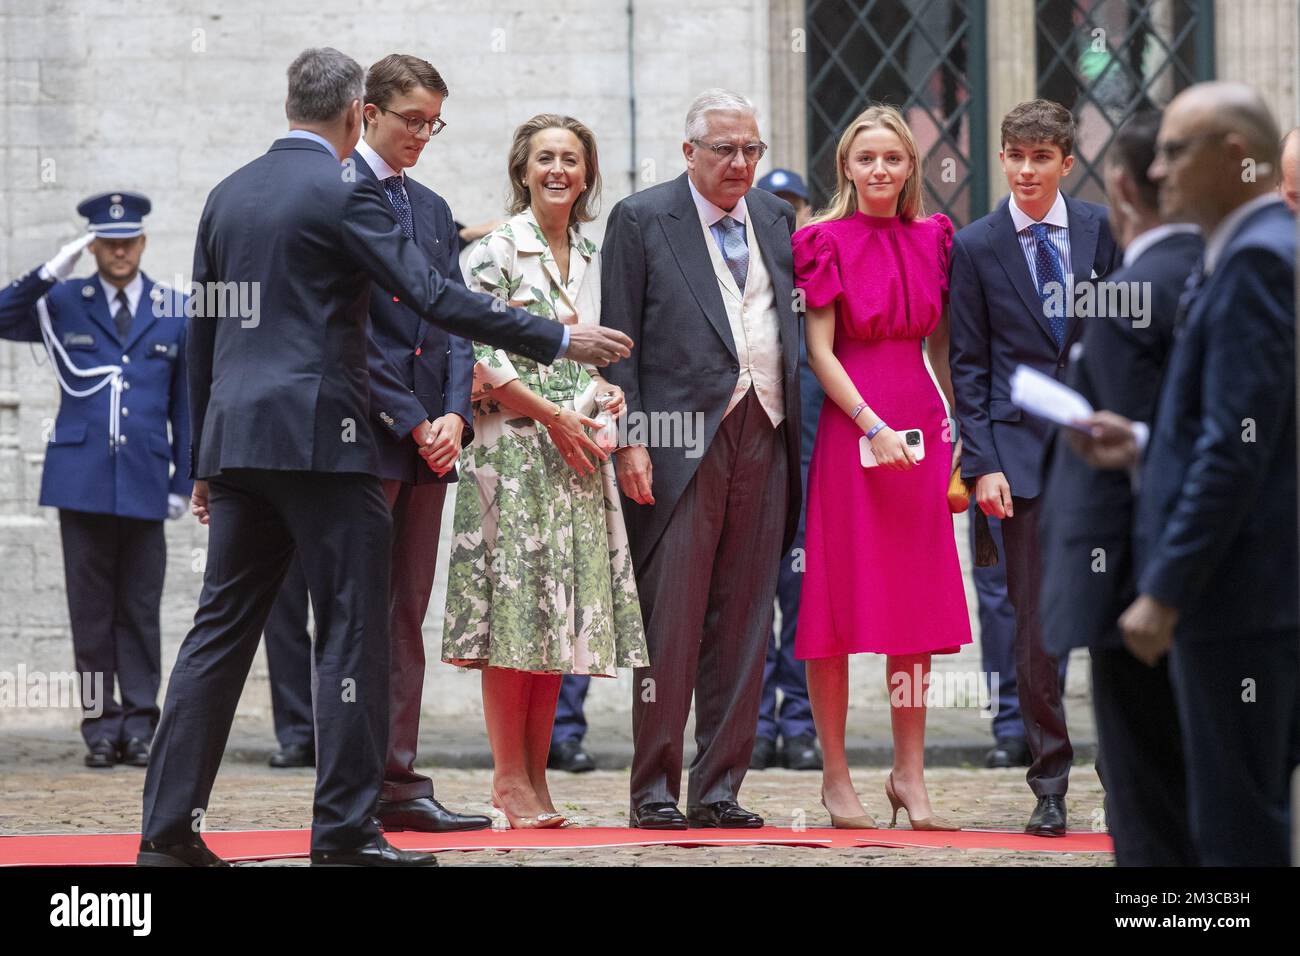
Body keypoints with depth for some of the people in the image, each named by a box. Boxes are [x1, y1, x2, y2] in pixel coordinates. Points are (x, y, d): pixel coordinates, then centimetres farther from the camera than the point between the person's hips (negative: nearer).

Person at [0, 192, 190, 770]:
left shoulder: (174, 311, 10)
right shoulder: (64, 303, 9)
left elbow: (185, 403, 11)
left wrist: (183, 479, 6)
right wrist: (50, 273, -11)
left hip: (144, 483, 0)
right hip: (81, 478, 0)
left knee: (140, 608, 2)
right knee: (91, 608, 2)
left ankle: (140, 722, 6)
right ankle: (101, 723, 6)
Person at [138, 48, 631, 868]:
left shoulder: (228, 195, 15)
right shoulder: (343, 193, -7)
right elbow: (436, 297, -14)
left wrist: (205, 458, 24)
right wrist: (558, 342, -9)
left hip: (236, 434, 7)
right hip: (318, 436, -7)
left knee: (222, 628, 8)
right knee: (354, 631, -2)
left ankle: (169, 825, 4)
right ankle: (346, 830, -4)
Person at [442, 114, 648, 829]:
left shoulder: (592, 258, 15)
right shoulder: (496, 250, -3)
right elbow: (480, 355, -10)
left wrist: (608, 394, 0)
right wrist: (552, 414, -13)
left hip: (576, 449, 6)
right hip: (513, 445, -6)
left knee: (559, 611, 4)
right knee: (516, 604, -9)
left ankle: (534, 776, 7)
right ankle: (510, 777, -6)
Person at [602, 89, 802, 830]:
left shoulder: (776, 218, 16)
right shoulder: (642, 220, 2)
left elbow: (788, 317, 18)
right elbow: (620, 341, -1)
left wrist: (795, 433, 8)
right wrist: (629, 439, -10)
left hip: (763, 438, 5)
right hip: (682, 438, -5)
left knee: (744, 623, 5)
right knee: (671, 619, -5)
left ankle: (719, 789, 10)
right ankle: (655, 789, 1)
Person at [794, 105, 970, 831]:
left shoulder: (933, 237, 10)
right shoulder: (828, 240, -4)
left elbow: (939, 341, 15)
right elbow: (819, 349, -8)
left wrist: (960, 419, 5)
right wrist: (874, 426, -16)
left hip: (919, 427, 5)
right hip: (848, 426, -5)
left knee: (919, 604, 5)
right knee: (839, 600, -1)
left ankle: (911, 775, 10)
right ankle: (836, 777, 5)